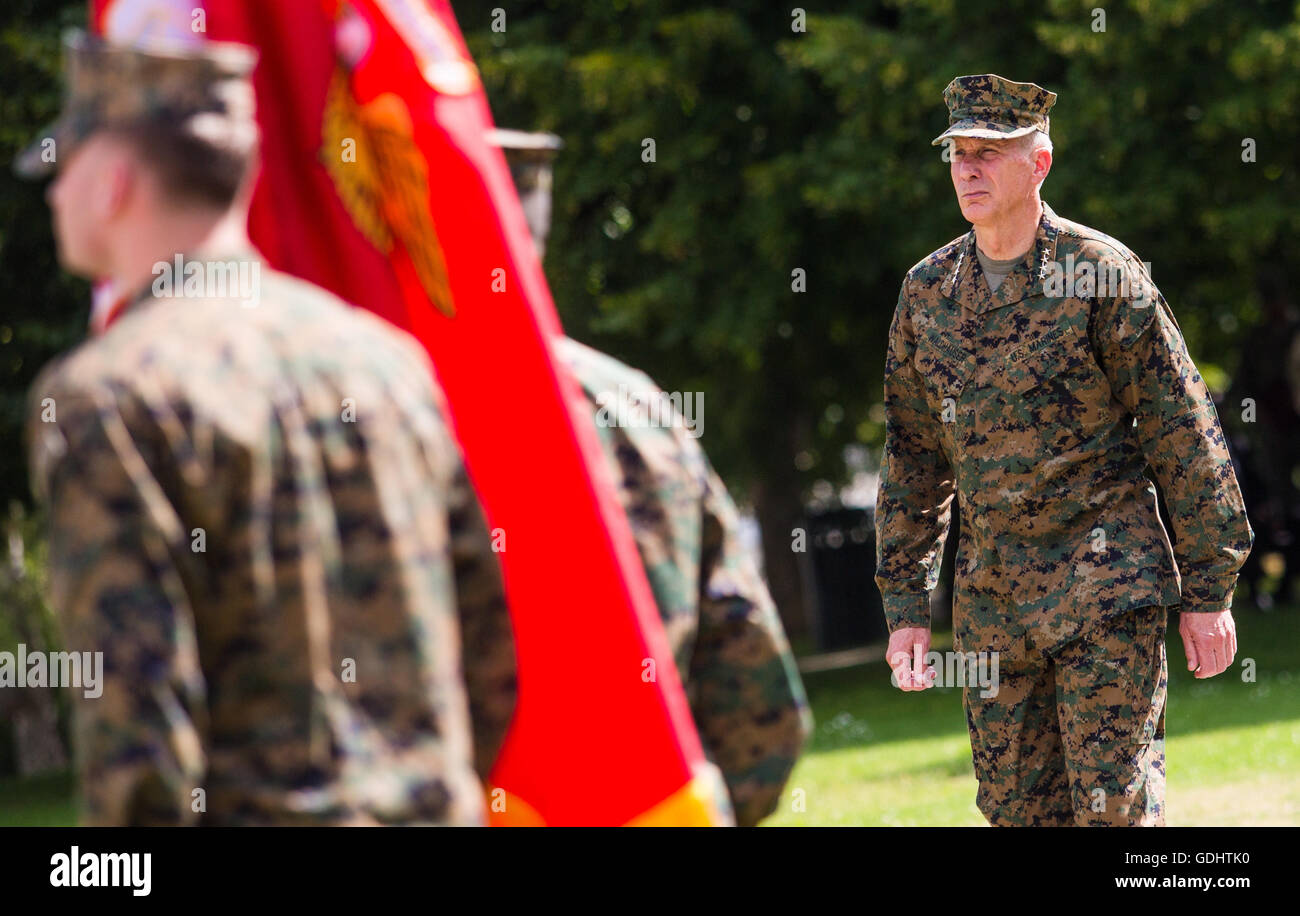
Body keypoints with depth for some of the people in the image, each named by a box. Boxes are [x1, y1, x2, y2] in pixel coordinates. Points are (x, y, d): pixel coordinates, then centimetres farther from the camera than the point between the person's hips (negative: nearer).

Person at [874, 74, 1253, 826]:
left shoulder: (1104, 274, -8)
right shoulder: (927, 292, 7)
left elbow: (1185, 436, -6)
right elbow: (913, 458, 14)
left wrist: (1208, 592, -6)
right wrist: (905, 605, 11)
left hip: (1109, 585, -5)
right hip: (991, 598, 5)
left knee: (1115, 802, -9)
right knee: (1016, 805, 7)